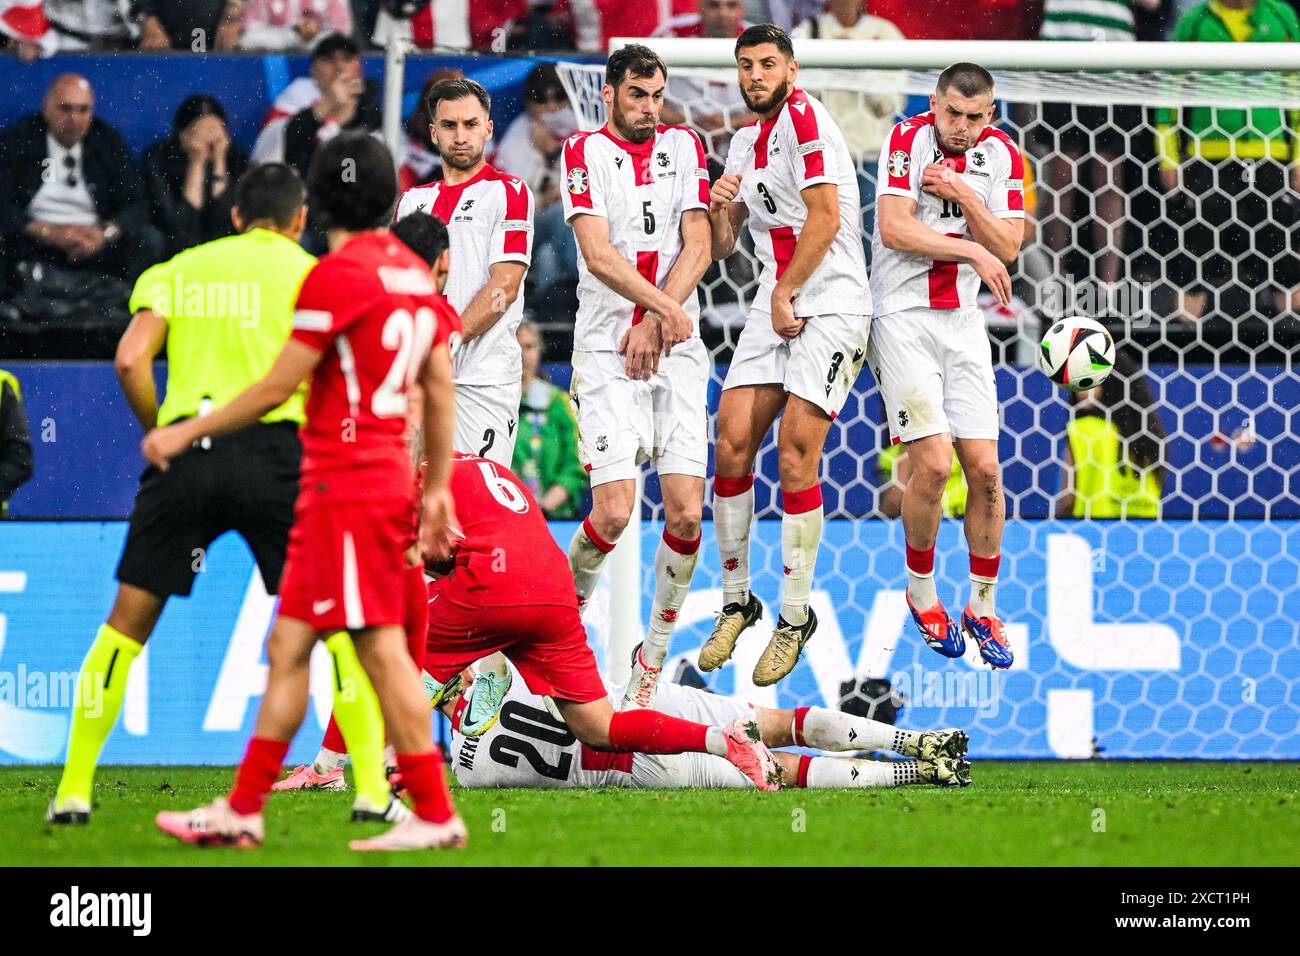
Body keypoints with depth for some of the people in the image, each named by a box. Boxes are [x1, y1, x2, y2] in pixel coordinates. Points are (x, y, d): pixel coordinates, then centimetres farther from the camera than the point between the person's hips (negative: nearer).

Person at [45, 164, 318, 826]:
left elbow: (130, 360, 3)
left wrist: (161, 434, 14)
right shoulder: (309, 274, 12)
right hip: (272, 452, -2)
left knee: (127, 624, 12)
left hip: (185, 450, 2)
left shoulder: (176, 271, 17)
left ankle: (75, 786, 9)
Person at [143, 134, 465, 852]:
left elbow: (277, 388, -11)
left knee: (381, 648, -7)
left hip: (347, 485, -9)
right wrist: (437, 489, 22)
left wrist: (186, 432, 0)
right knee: (288, 645, 10)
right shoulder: (413, 273, 12)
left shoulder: (338, 275, -13)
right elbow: (442, 388, 15)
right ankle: (242, 811, 12)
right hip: (388, 478, 9)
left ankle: (434, 817, -6)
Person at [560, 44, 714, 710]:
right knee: (613, 511, -15)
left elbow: (697, 246, 4)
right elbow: (598, 255, -10)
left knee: (685, 512, -8)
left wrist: (653, 323, -8)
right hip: (607, 349, -3)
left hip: (677, 351, 3)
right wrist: (665, 308, -20)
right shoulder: (585, 152, 1)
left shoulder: (684, 147, 12)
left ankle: (653, 657, 7)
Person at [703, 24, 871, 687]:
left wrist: (785, 295, -9)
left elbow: (825, 218, -15)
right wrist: (720, 209, -2)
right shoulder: (745, 144, 16)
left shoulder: (804, 117, -9)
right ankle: (736, 601, 9)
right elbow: (721, 247, 20)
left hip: (830, 304, -8)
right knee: (732, 444, -3)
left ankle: (796, 618, -3)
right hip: (774, 306, 8)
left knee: (796, 454, -13)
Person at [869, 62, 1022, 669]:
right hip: (903, 317, -4)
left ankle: (982, 608, 13)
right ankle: (921, 591, 9)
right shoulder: (909, 139, -9)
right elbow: (894, 229, -17)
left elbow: (1007, 245, -1)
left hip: (963, 323, 4)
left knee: (985, 470, -1)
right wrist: (974, 251, -14)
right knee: (932, 463, -14)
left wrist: (962, 194, -14)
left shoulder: (1000, 154, 4)